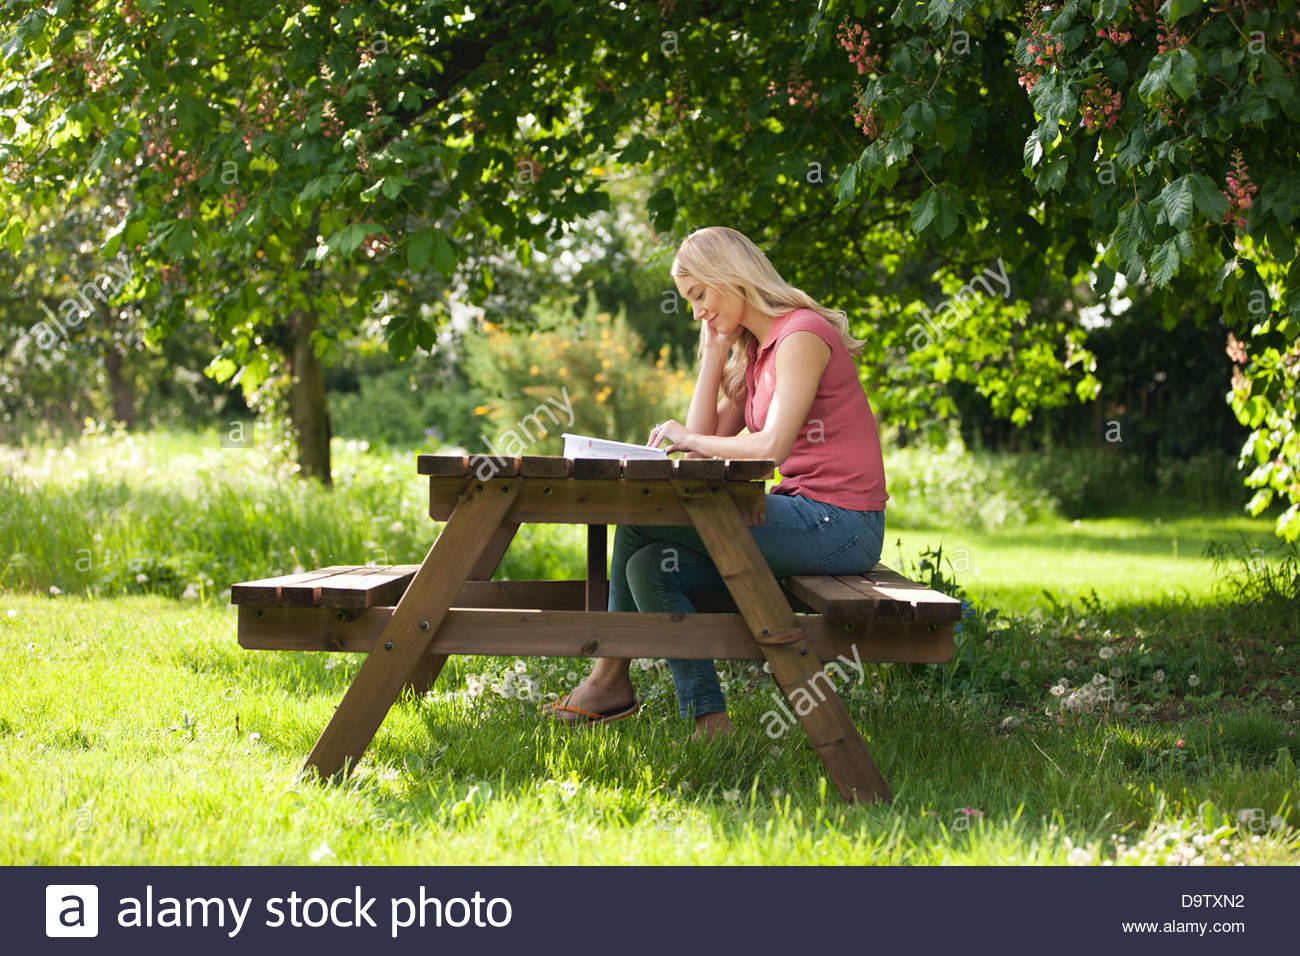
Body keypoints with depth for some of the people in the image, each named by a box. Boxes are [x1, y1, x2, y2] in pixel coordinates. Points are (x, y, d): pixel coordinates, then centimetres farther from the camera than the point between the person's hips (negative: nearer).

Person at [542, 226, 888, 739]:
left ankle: (611, 677, 4)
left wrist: (687, 438, -8)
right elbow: (707, 438, 12)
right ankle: (708, 723, -4)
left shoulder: (802, 335, -12)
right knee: (652, 567, -4)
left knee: (639, 517, -11)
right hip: (808, 517, 10)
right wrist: (715, 350, 10)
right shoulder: (754, 351, 19)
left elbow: (771, 446, -22)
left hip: (835, 523, -10)